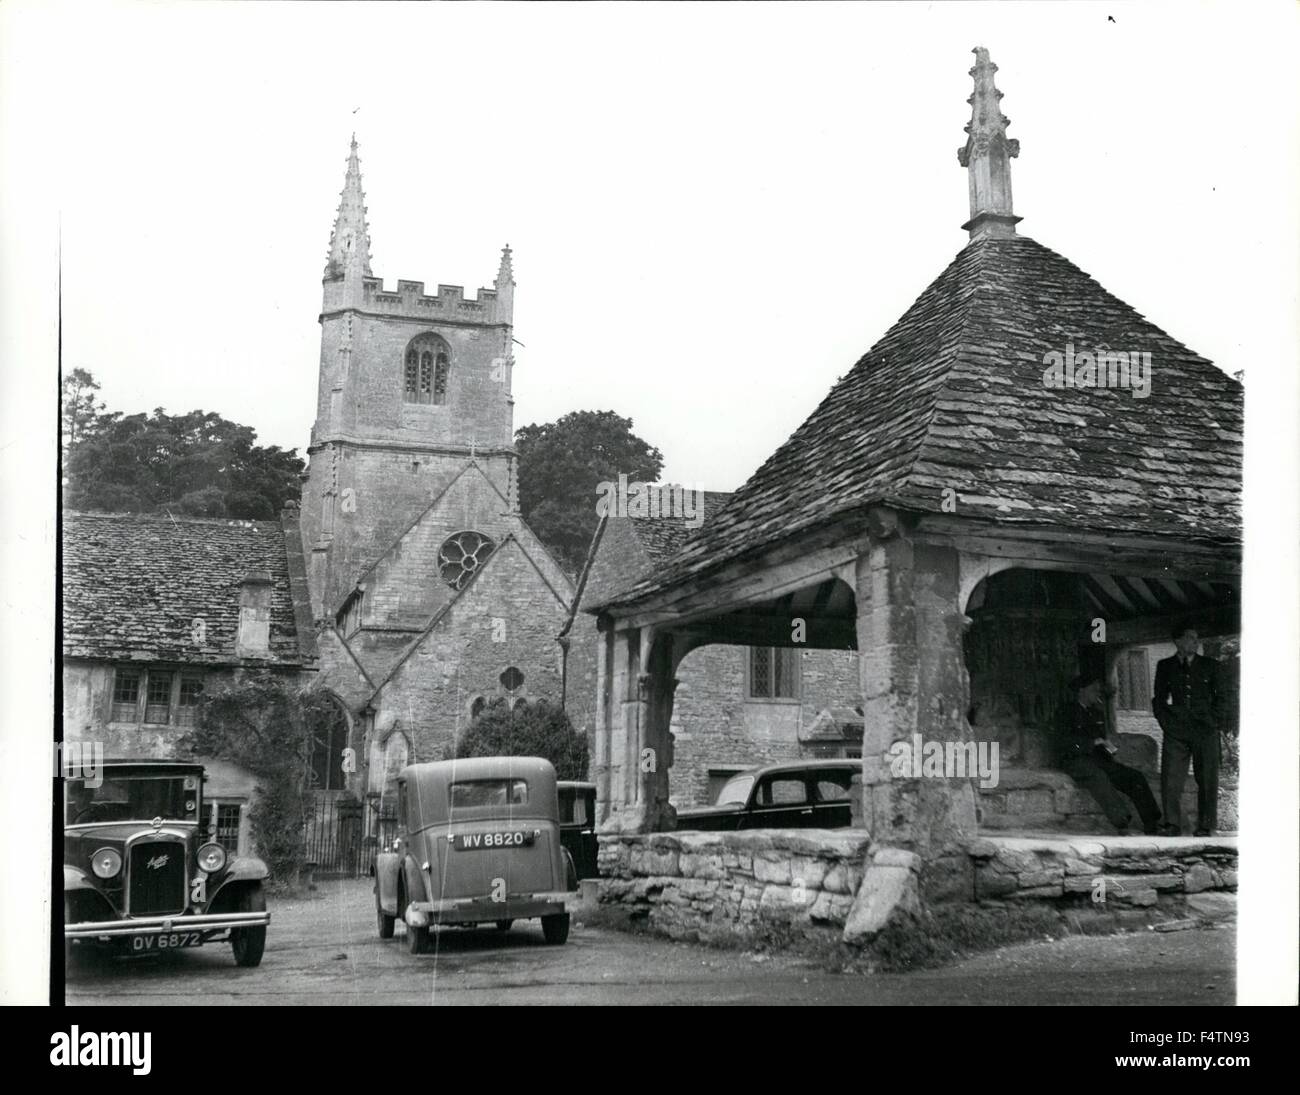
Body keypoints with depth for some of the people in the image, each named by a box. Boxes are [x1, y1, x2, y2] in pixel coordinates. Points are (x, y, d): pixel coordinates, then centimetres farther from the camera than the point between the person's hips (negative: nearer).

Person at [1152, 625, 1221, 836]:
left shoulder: (1210, 665, 12)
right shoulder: (1165, 666, 12)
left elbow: (1221, 696, 13)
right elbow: (1159, 698, 15)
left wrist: (1213, 721, 2)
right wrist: (1165, 722, 3)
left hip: (1205, 730, 0)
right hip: (1176, 730, 0)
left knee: (1207, 779, -1)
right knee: (1171, 777, -7)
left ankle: (1205, 826, 6)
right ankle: (1172, 824, -3)